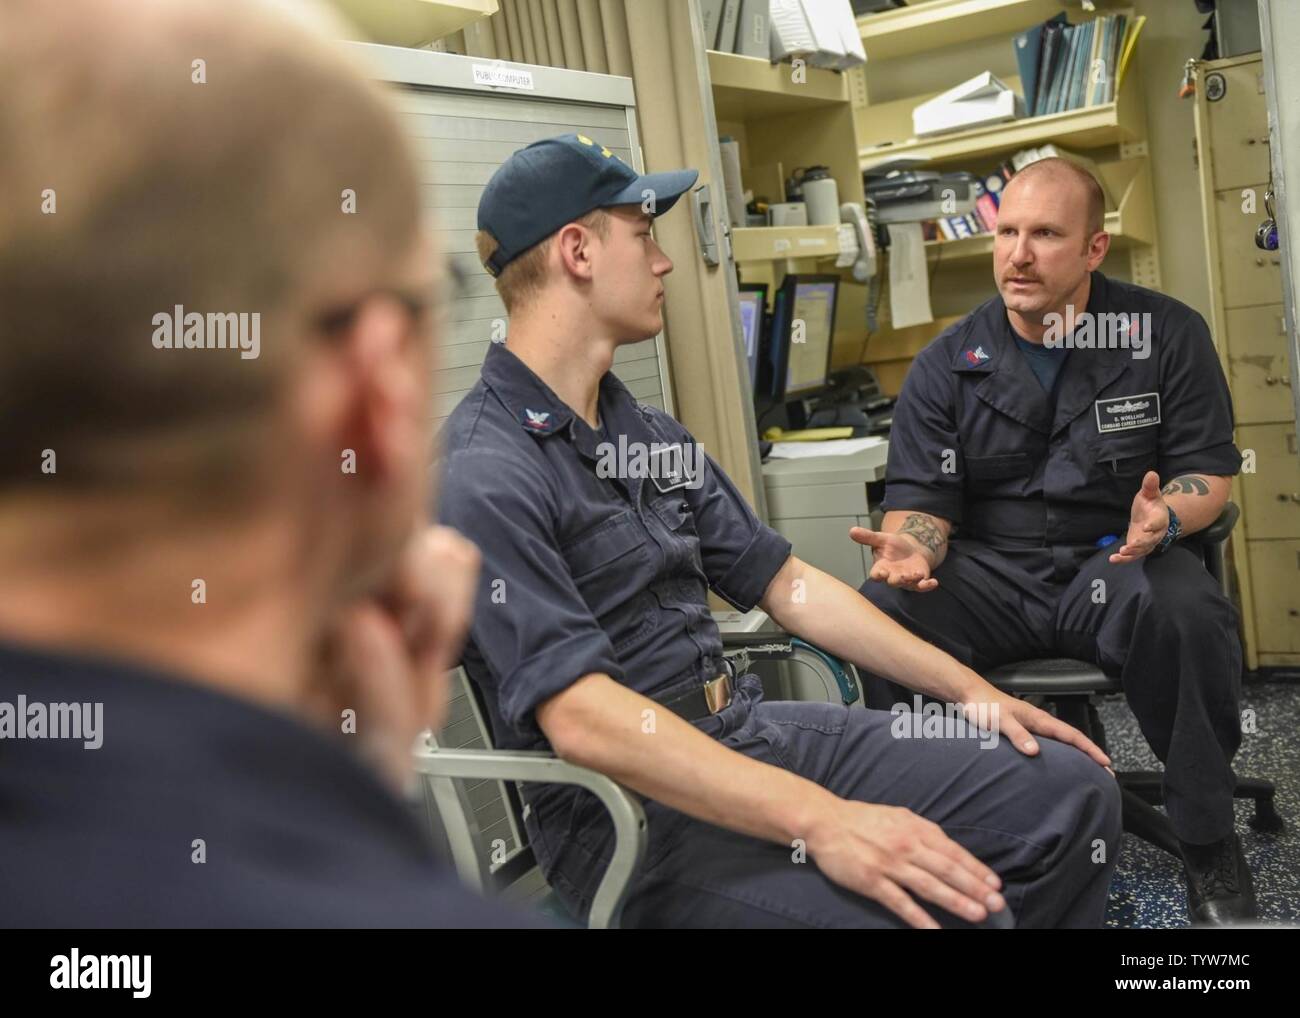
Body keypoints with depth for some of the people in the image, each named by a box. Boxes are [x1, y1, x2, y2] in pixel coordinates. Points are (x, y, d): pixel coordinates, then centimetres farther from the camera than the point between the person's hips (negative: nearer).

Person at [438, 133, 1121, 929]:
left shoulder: (650, 433, 11)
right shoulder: (483, 475, -16)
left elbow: (786, 583, 14)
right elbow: (581, 717, -26)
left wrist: (969, 689, 8)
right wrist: (820, 822, -32)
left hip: (754, 734, 8)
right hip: (630, 812, -8)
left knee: (1070, 791, 2)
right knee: (958, 907, -26)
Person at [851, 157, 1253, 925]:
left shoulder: (1166, 334, 1)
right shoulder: (946, 365, 2)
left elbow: (1210, 472, 2)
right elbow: (921, 499, 0)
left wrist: (1165, 519, -23)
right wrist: (912, 552, -25)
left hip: (1115, 561, 0)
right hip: (989, 573, 1)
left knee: (1187, 613, -35)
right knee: (875, 617, -29)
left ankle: (1210, 845, -11)